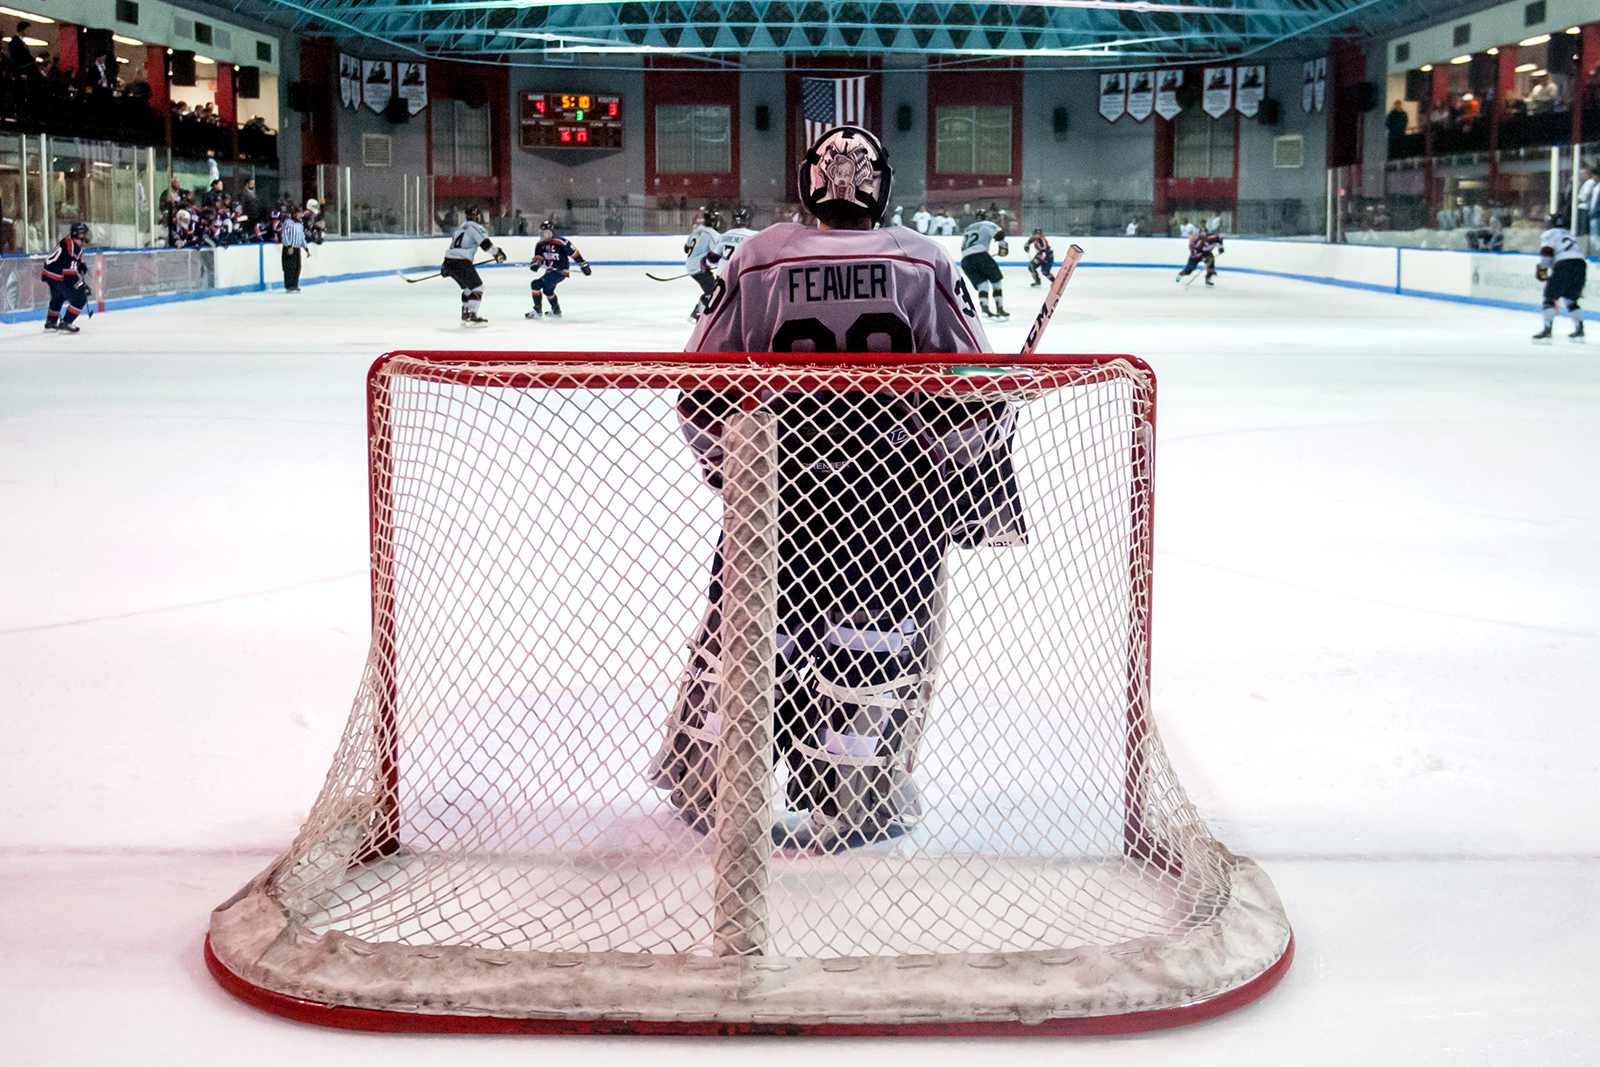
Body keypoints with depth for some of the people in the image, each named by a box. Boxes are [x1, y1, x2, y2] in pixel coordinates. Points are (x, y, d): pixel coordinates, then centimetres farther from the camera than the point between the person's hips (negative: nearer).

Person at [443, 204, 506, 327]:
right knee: (477, 287, -6)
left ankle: (465, 315, 24)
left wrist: (445, 266, 35)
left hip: (449, 262, 9)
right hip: (461, 263, -9)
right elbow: (485, 244, -15)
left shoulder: (462, 227, 25)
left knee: (468, 287, 22)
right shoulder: (476, 227, -3)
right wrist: (497, 254, -2)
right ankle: (472, 316, -16)